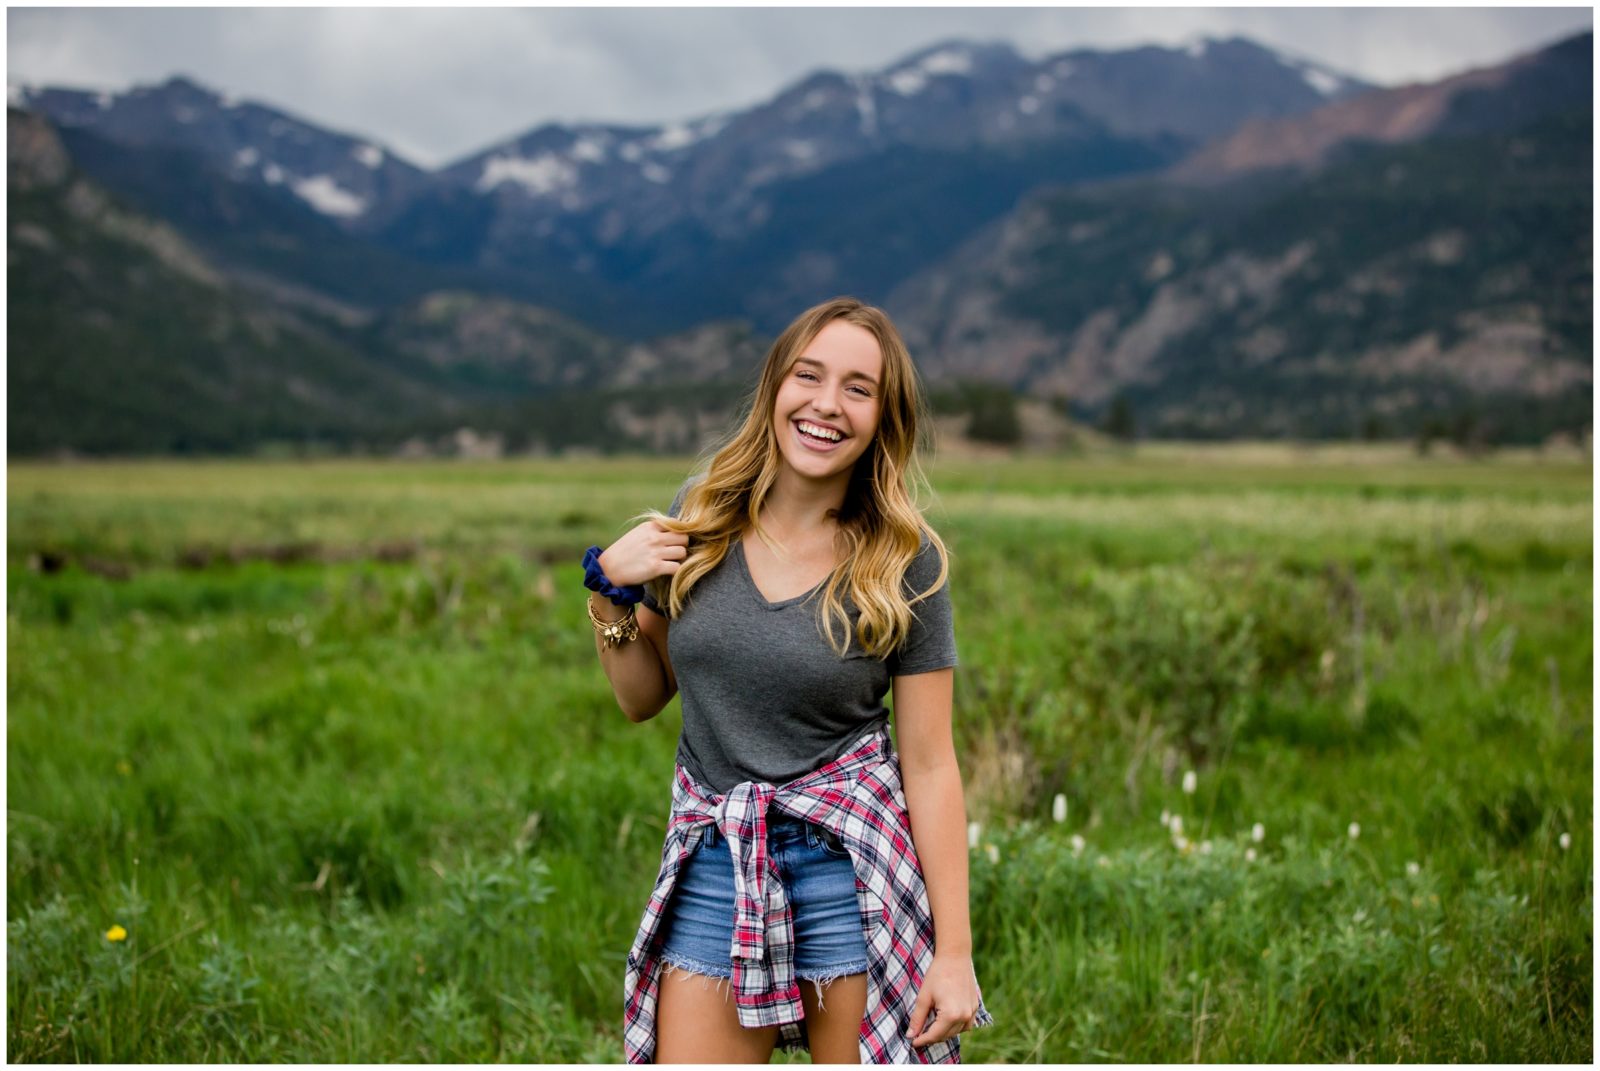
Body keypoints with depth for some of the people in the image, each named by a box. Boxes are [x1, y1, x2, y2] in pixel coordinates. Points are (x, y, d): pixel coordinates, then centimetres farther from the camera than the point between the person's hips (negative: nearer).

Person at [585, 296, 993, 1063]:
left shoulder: (905, 563, -5)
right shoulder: (701, 513, 1)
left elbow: (929, 763, -5)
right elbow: (641, 699, 11)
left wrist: (955, 951, -7)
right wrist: (609, 588, -7)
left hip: (851, 870, -2)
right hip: (713, 868, 3)